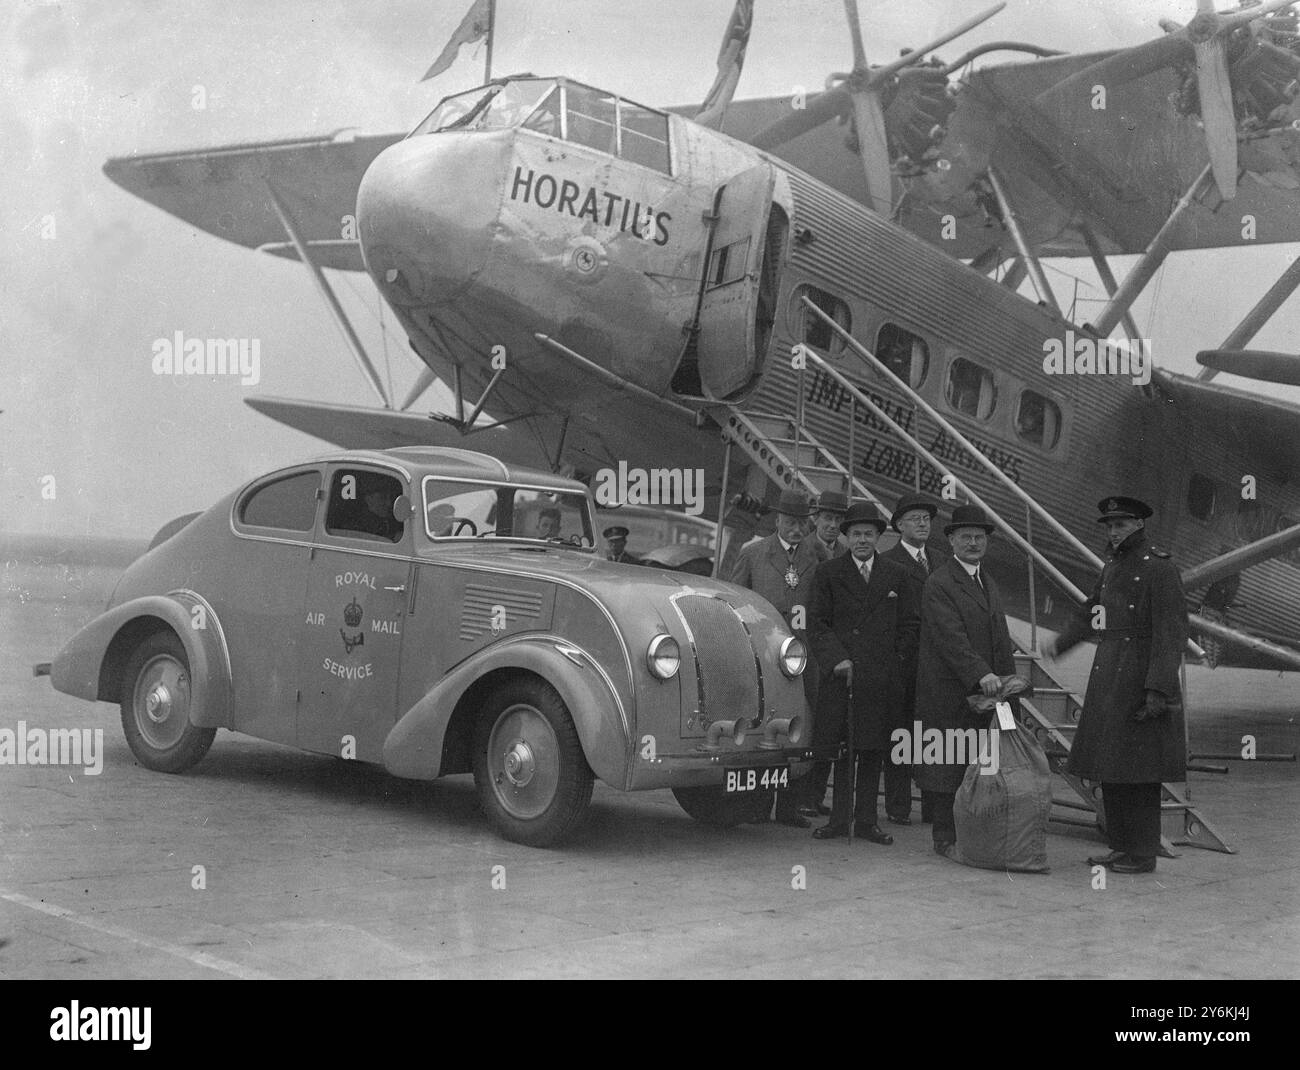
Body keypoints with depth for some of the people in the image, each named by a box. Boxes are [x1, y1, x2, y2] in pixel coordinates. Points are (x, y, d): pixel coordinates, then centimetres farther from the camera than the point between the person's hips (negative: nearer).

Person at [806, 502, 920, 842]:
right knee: (842, 749, -1)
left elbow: (911, 622, 14)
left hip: (882, 677, 2)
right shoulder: (827, 573, 6)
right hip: (841, 674, -2)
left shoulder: (896, 575, 12)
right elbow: (817, 623, 1)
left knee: (873, 751, 5)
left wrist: (896, 658, 3)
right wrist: (836, 659, -11)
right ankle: (839, 818, 6)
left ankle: (866, 820, 10)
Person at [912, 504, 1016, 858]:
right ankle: (946, 838, 5)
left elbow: (1000, 639, 21)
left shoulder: (988, 583, 20)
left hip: (986, 691, 7)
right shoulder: (939, 584, -8)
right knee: (948, 767, -2)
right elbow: (952, 638, -19)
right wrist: (980, 674, -28)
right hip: (950, 693, -7)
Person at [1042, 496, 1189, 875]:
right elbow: (1091, 614, 30)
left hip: (1139, 683, -8)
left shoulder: (1159, 569, -11)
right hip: (1107, 683, 9)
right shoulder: (1112, 569, 15)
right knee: (1110, 771, 12)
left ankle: (1143, 854, 4)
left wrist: (1157, 690, -22)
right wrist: (1060, 642, 19)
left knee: (1138, 772, -4)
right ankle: (1121, 846, 22)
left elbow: (1171, 634, -17)